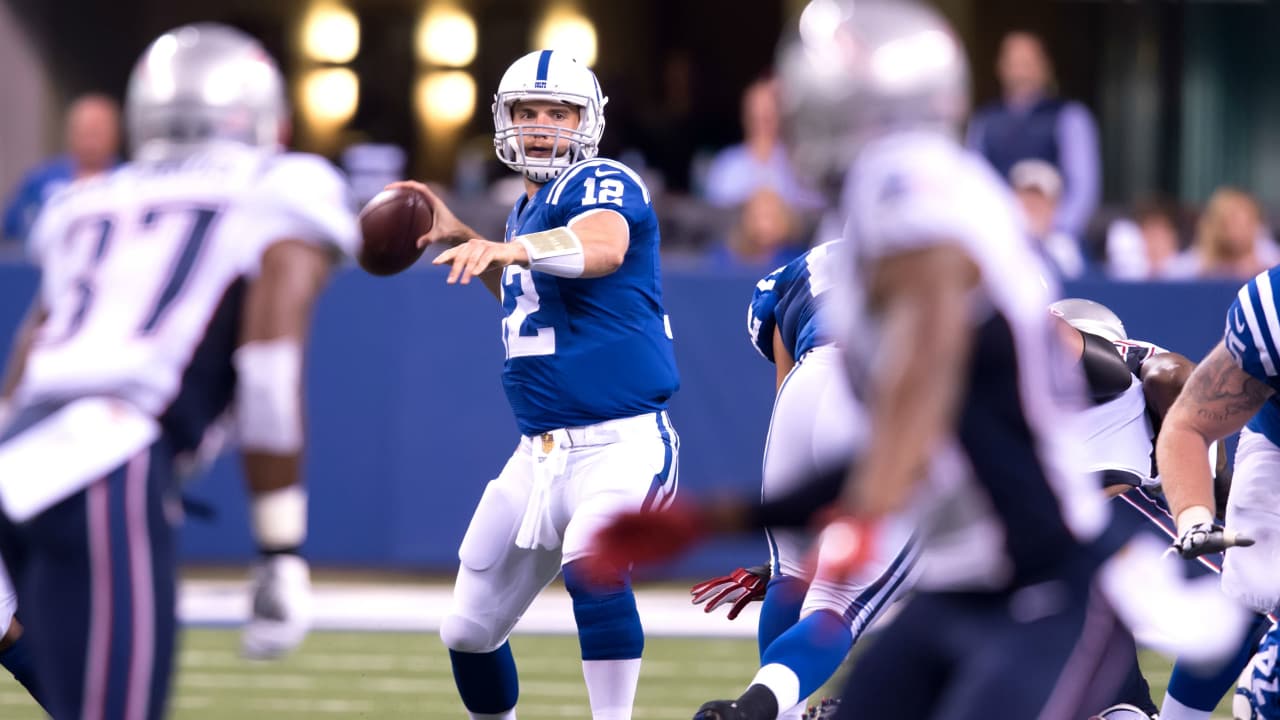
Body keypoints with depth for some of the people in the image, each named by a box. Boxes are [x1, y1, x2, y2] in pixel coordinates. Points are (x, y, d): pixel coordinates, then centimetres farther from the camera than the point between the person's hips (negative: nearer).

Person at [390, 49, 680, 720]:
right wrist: (464, 239, 23)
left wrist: (512, 248, -54)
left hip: (621, 444, -9)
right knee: (468, 633, 13)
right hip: (539, 455, 9)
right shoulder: (528, 208, 14)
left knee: (590, 570, -37)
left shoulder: (601, 184, -11)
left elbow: (603, 246, -36)